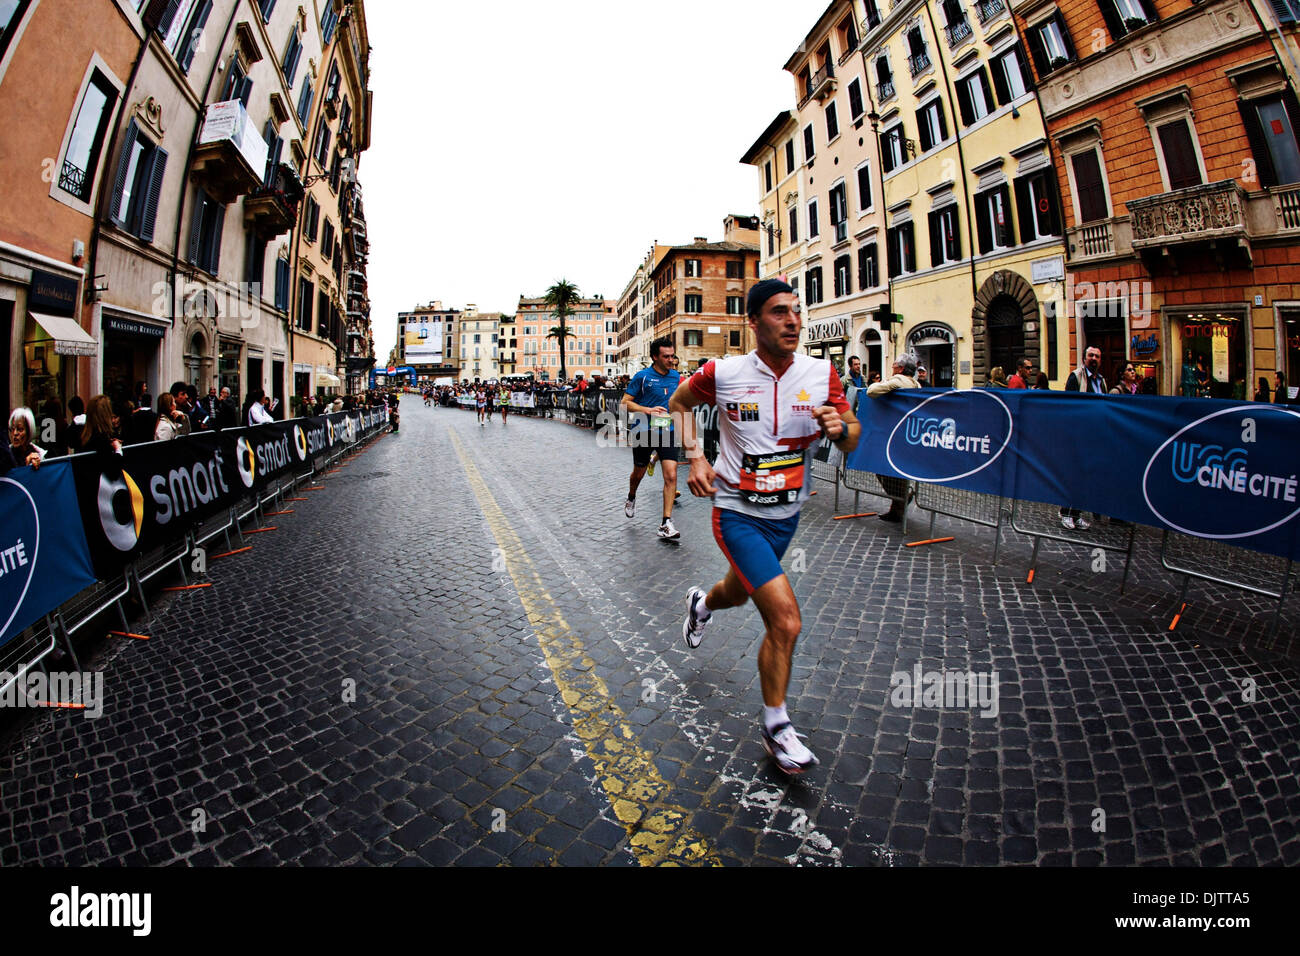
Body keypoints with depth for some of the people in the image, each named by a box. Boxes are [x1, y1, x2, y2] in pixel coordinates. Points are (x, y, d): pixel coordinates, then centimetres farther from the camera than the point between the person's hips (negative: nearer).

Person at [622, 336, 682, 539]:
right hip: (644, 432, -2)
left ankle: (666, 523, -8)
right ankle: (631, 499, 50)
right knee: (639, 473, 15)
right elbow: (625, 402, -6)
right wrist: (648, 410, -18)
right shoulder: (642, 376, -6)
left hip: (668, 432, 2)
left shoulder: (676, 376, 7)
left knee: (671, 475, -12)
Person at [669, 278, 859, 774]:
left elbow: (852, 439, 1)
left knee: (739, 592, 26)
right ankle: (775, 726, 9)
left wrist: (841, 427, -23)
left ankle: (701, 603, 64)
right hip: (737, 513, -5)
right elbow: (679, 402, 5)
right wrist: (695, 457, -8)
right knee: (785, 620, -15)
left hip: (786, 514, 5)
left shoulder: (822, 373, -7)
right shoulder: (723, 373, -15)